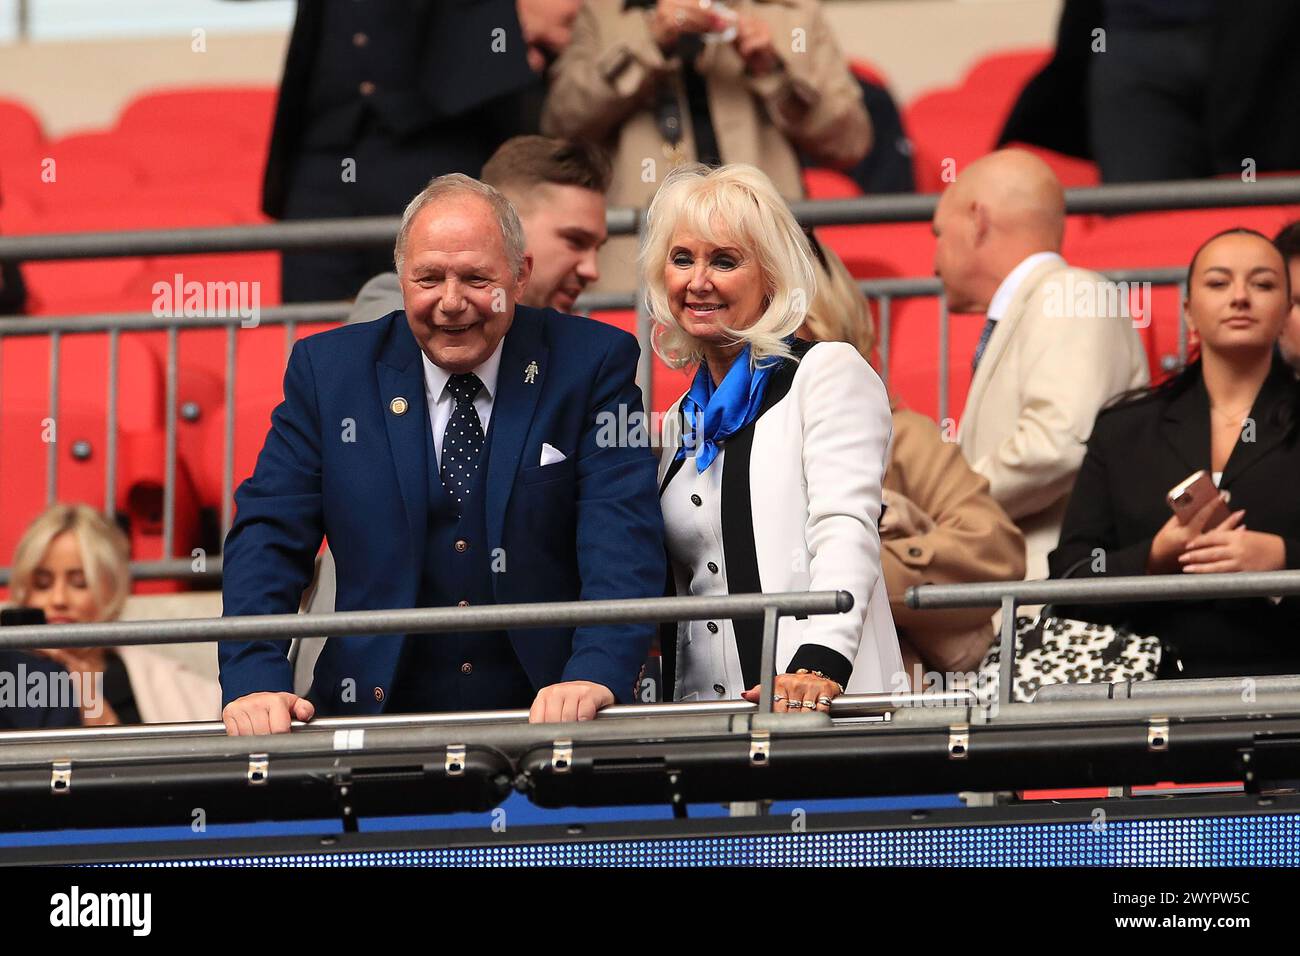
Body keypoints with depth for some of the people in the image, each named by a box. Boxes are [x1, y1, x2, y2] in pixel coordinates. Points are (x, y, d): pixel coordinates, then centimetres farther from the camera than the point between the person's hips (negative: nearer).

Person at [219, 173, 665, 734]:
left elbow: (623, 534, -8)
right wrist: (255, 682, -15)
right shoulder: (327, 371, 6)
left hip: (551, 724, 0)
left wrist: (596, 673, -25)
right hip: (379, 719, 0)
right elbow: (269, 535, 3)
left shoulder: (593, 366, 2)